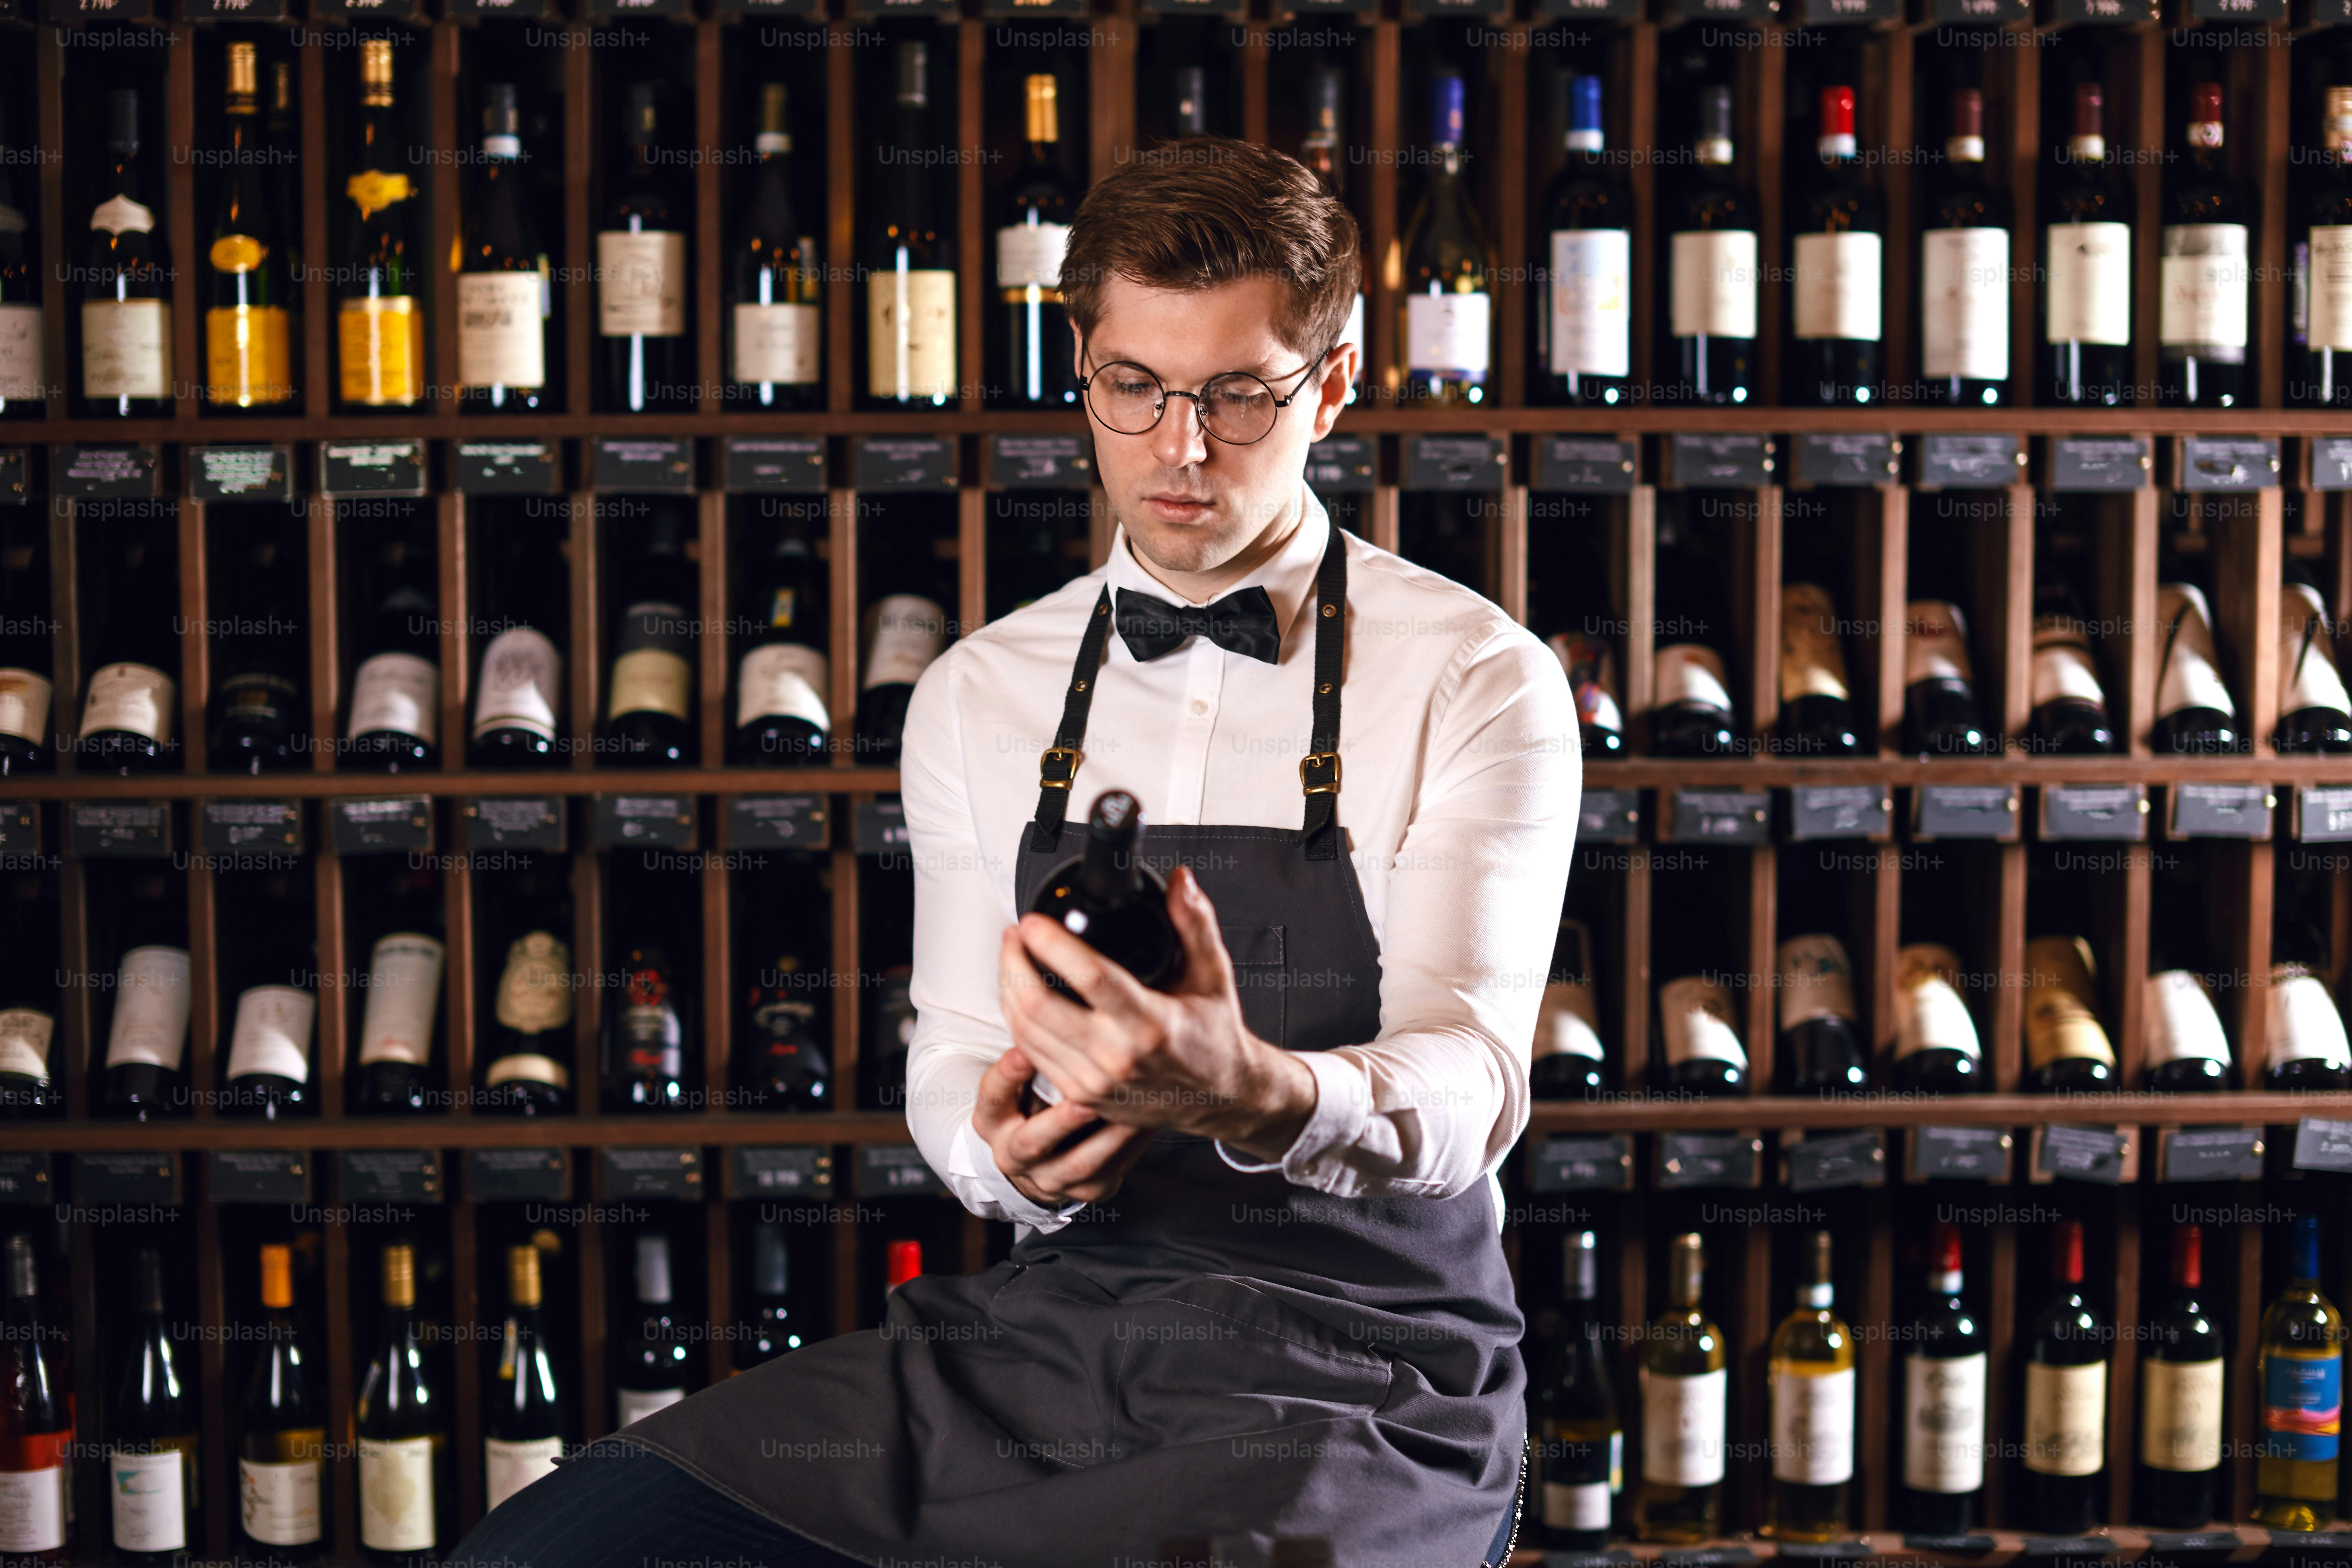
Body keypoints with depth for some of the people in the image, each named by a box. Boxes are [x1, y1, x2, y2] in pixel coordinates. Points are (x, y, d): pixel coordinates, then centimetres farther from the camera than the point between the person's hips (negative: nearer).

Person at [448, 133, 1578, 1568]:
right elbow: (951, 1057, 14)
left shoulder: (1476, 682, 0)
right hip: (1050, 1326, 4)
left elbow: (1468, 1086, -11)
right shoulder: (979, 698, 13)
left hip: (1367, 1365, -4)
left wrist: (1254, 1093, -34)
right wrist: (1007, 1151, -12)